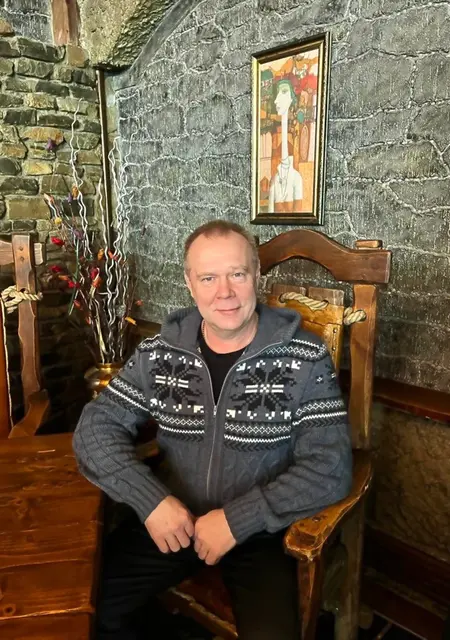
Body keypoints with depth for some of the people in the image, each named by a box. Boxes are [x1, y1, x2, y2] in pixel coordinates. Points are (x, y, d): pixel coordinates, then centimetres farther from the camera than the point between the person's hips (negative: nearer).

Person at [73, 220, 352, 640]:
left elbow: (330, 468, -15)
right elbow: (96, 428, -3)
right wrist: (150, 499, -17)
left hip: (260, 529, -2)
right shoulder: (158, 353, -4)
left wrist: (238, 519, -20)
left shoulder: (304, 359, -13)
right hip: (170, 519, 3)